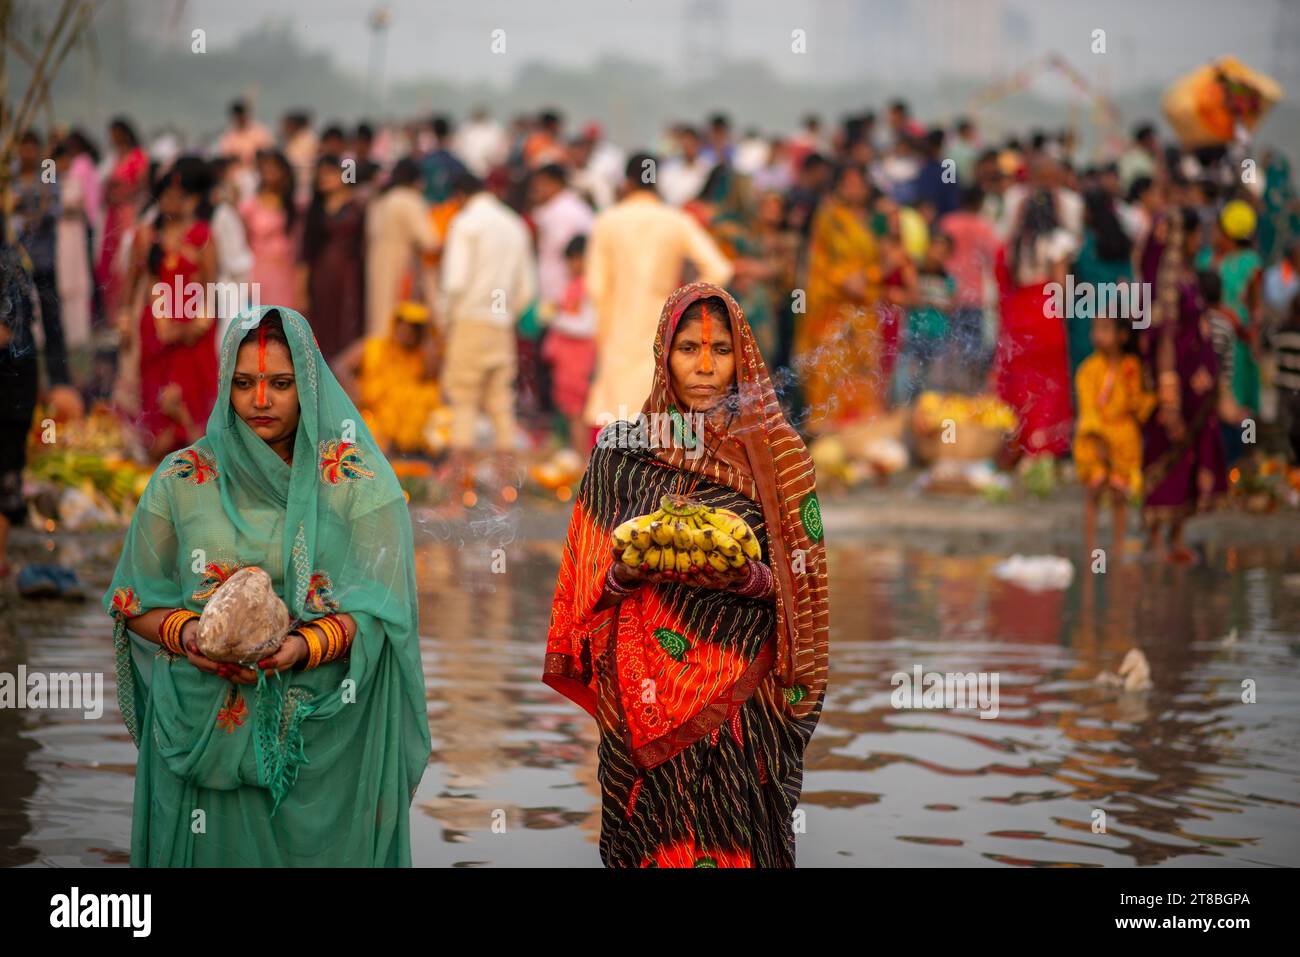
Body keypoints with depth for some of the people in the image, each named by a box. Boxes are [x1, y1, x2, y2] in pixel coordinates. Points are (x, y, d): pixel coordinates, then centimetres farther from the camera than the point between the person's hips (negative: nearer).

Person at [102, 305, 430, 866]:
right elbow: (136, 603, 7)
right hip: (205, 730, 1)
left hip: (322, 733, -1)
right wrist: (185, 633, -14)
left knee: (320, 854, 1)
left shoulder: (357, 479, 0)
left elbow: (376, 608, -7)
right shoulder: (181, 479, 4)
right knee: (219, 855, 3)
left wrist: (304, 646, -24)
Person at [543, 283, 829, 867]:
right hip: (647, 692, 1)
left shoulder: (775, 453, 3)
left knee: (733, 844, -1)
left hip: (742, 695, -1)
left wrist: (750, 578, -18)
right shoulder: (623, 449, 5)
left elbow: (797, 582, 2)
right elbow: (595, 578, 7)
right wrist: (631, 570, -14)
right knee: (656, 842, 3)